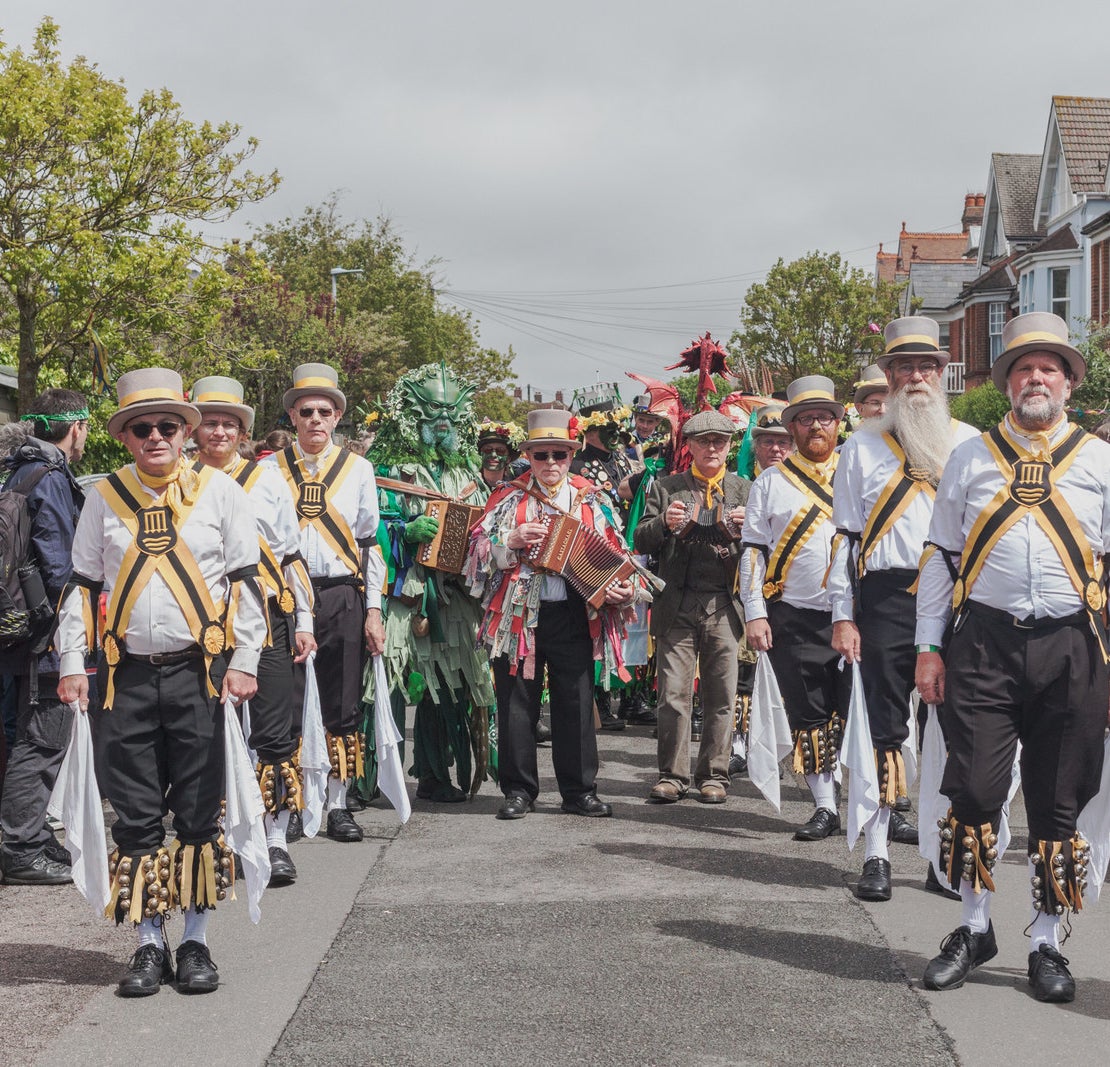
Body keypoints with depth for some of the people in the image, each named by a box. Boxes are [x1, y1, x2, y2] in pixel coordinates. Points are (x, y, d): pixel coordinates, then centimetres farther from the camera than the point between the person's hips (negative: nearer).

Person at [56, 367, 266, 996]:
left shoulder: (220, 491, 3)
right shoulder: (105, 497, 9)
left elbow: (247, 582, 1)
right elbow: (82, 586, 12)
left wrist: (244, 662, -6)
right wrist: (72, 664, 4)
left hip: (200, 673, -2)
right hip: (127, 677, 2)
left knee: (199, 814, 3)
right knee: (135, 815, 4)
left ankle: (197, 943, 15)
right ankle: (150, 944, 15)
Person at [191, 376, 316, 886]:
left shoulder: (266, 479, 9)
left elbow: (292, 556, 10)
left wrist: (304, 623, 5)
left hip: (265, 618, 0)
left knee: (273, 734, -3)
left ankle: (275, 841, 5)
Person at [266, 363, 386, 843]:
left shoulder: (357, 469, 9)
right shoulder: (270, 470, 7)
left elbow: (370, 545, 9)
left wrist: (373, 611, 3)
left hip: (342, 596, 1)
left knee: (341, 709, 5)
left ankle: (338, 806, 15)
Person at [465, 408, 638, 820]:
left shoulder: (589, 500, 11)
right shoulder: (508, 497, 7)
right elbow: (479, 548, 1)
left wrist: (625, 587, -5)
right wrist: (512, 541, -16)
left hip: (574, 615, 1)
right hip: (518, 614, -1)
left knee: (577, 704, 3)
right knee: (517, 704, 3)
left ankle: (580, 791, 12)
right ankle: (519, 790, 13)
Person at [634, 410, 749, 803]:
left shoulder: (744, 490, 13)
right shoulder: (665, 488, 10)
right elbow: (641, 542, 5)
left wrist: (745, 529, -12)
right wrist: (663, 524, -15)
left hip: (724, 606, 1)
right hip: (677, 605, -1)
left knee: (721, 697, 3)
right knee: (673, 695, -2)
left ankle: (713, 775, 13)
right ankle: (672, 774, 7)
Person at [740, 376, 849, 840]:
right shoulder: (771, 483, 9)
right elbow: (753, 550, 6)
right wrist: (755, 614, -3)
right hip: (794, 621, 0)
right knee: (809, 716, 3)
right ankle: (825, 808, 12)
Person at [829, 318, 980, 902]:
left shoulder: (968, 443, 12)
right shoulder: (862, 447, 11)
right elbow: (846, 536, 8)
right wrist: (842, 616, 1)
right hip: (886, 598, -1)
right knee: (884, 727, 0)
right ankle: (876, 856, 6)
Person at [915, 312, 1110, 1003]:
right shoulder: (971, 458, 10)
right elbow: (941, 557, 10)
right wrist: (930, 648, 5)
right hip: (983, 642, 0)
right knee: (975, 792, -1)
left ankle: (1047, 945, 19)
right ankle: (974, 931, 17)